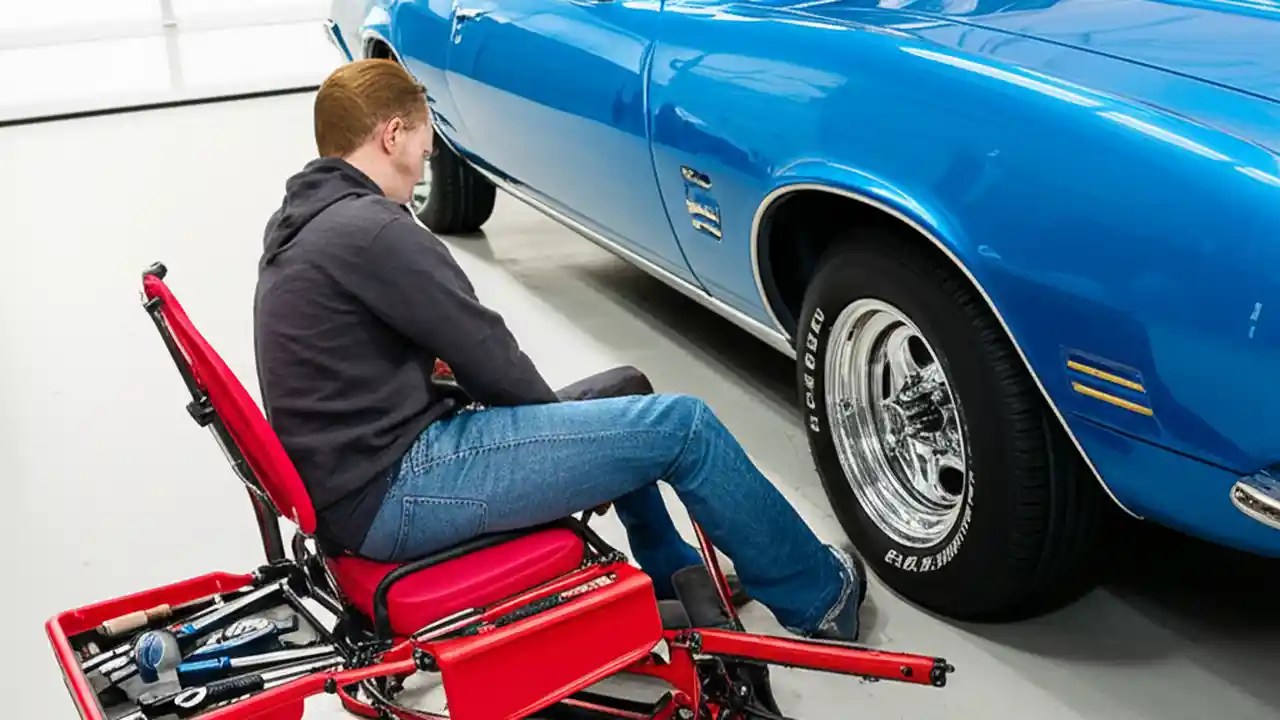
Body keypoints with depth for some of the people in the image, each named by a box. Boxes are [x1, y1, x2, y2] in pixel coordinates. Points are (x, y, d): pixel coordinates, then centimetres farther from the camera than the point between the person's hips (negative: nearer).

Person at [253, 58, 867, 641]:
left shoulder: (301, 225, 14)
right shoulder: (369, 229, -17)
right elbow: (487, 354, -13)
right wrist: (564, 424, 5)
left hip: (361, 474, 10)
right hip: (399, 489, -10)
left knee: (617, 395, 22)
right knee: (679, 425, -9)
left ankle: (672, 573, 34)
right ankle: (817, 596, 10)